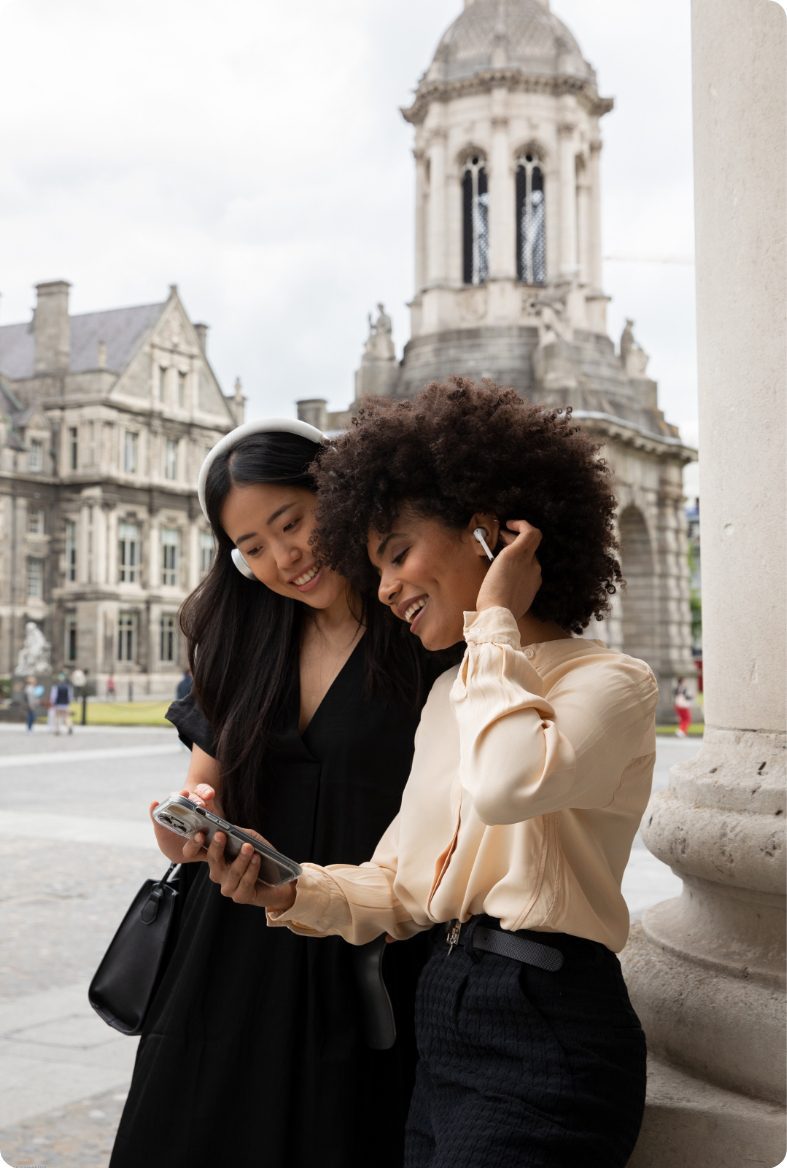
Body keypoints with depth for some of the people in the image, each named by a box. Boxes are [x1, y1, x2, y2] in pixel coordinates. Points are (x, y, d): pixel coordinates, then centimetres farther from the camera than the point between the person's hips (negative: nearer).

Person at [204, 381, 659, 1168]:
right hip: (443, 1026, 7)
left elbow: (510, 783, -32)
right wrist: (291, 891, -7)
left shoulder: (608, 683, -10)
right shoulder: (451, 697, 14)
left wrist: (494, 623, -18)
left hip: (547, 1037, -7)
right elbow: (401, 890, 11)